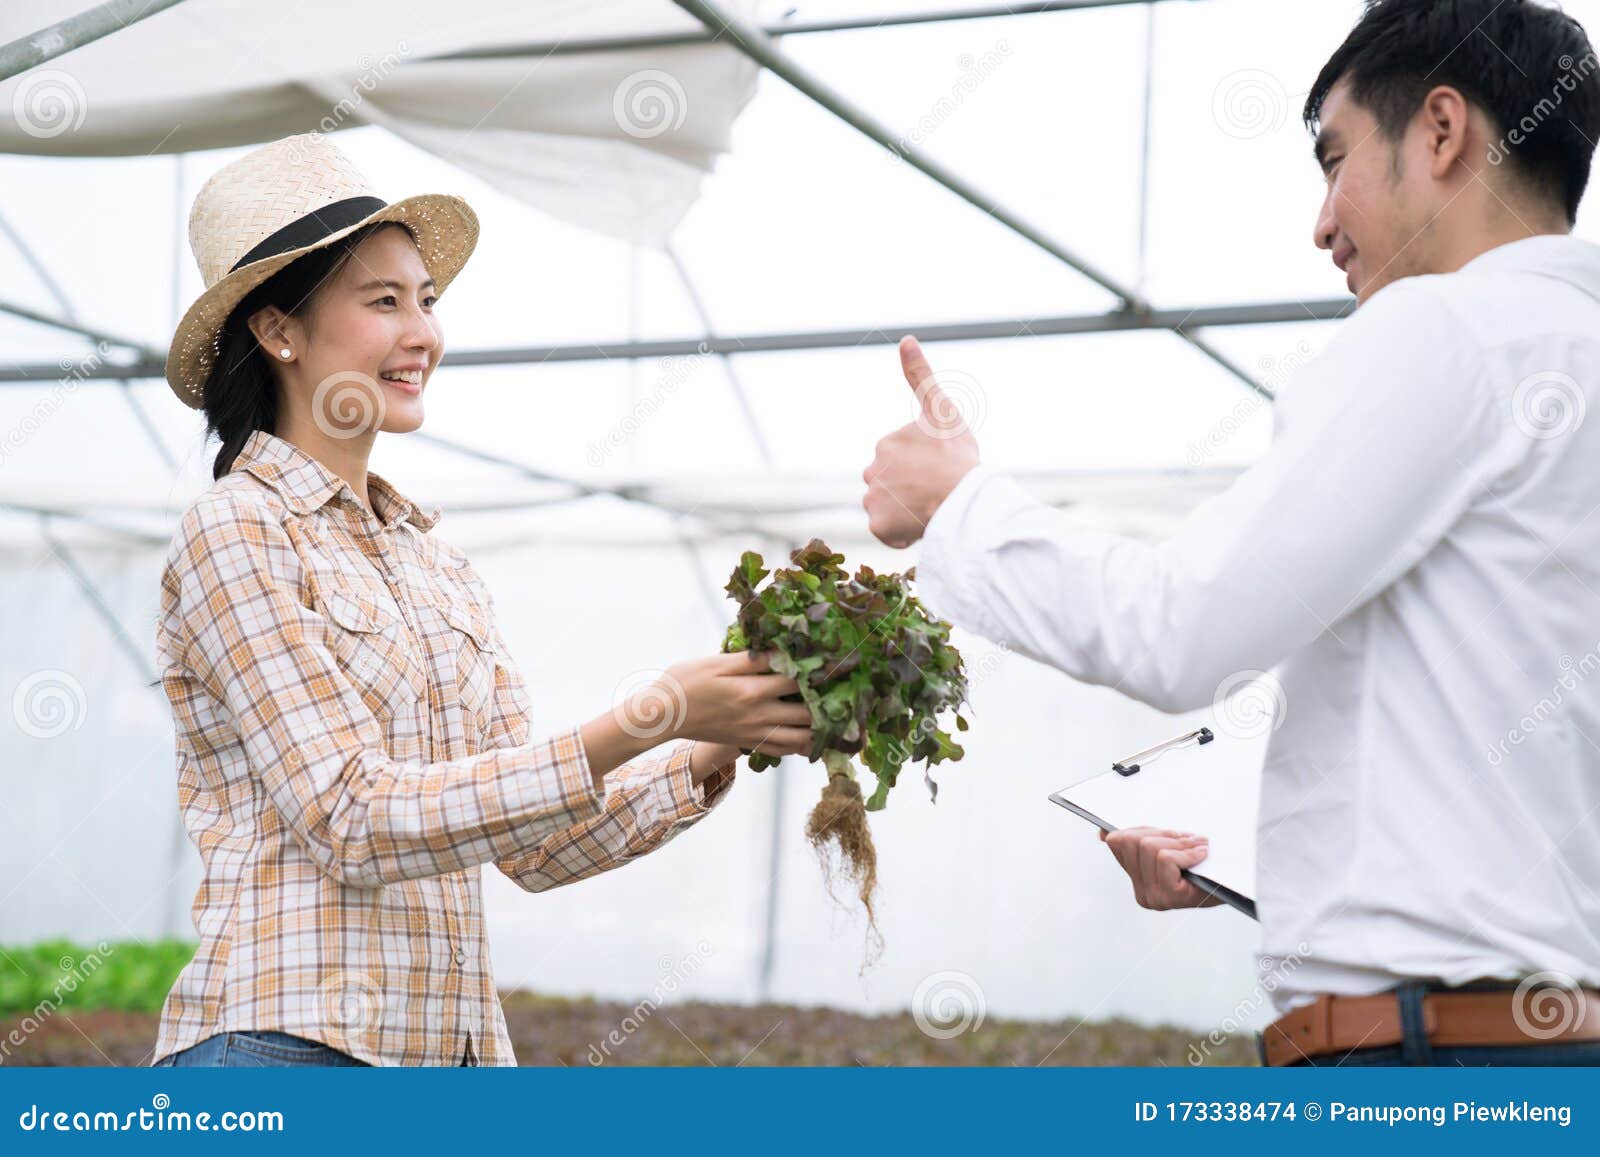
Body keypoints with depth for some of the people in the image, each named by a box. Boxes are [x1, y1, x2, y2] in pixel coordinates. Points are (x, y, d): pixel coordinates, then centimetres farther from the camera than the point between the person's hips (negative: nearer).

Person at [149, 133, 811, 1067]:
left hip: (457, 1045, 6)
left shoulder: (441, 569, 13)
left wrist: (712, 757, -5)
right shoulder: (237, 536, -6)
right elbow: (352, 817, -16)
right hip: (288, 1044, -6)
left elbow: (535, 843, 11)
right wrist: (644, 722, -20)